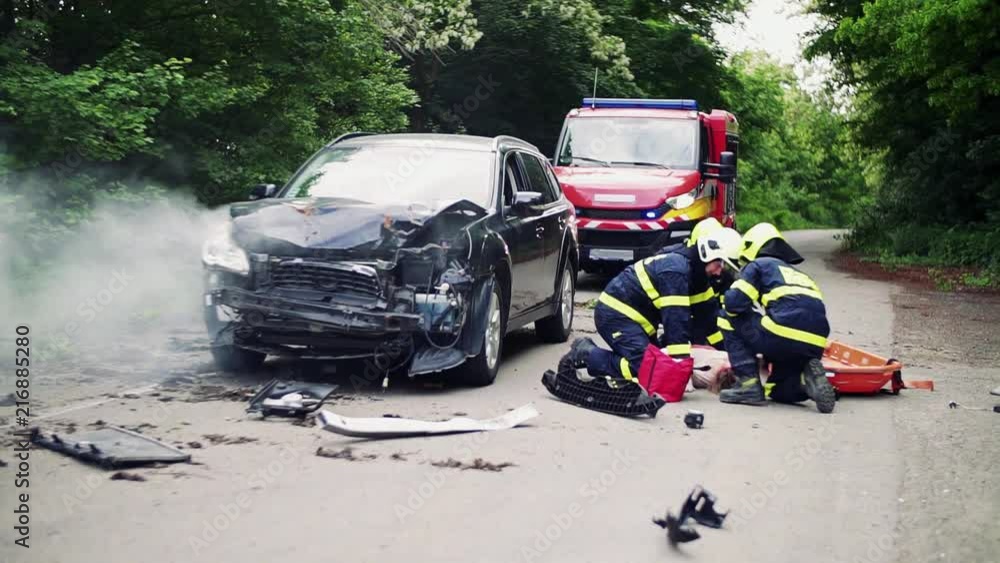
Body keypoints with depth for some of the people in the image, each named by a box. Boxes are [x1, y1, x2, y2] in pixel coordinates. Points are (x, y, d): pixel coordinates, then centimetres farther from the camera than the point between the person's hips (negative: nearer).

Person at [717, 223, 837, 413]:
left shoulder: (758, 265, 12)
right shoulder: (799, 274, 33)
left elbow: (735, 302, -2)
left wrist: (726, 302, 24)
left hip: (785, 332, -7)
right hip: (815, 345, 8)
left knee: (729, 318, 14)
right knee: (778, 390, 30)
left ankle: (749, 384, 3)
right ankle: (808, 378, -2)